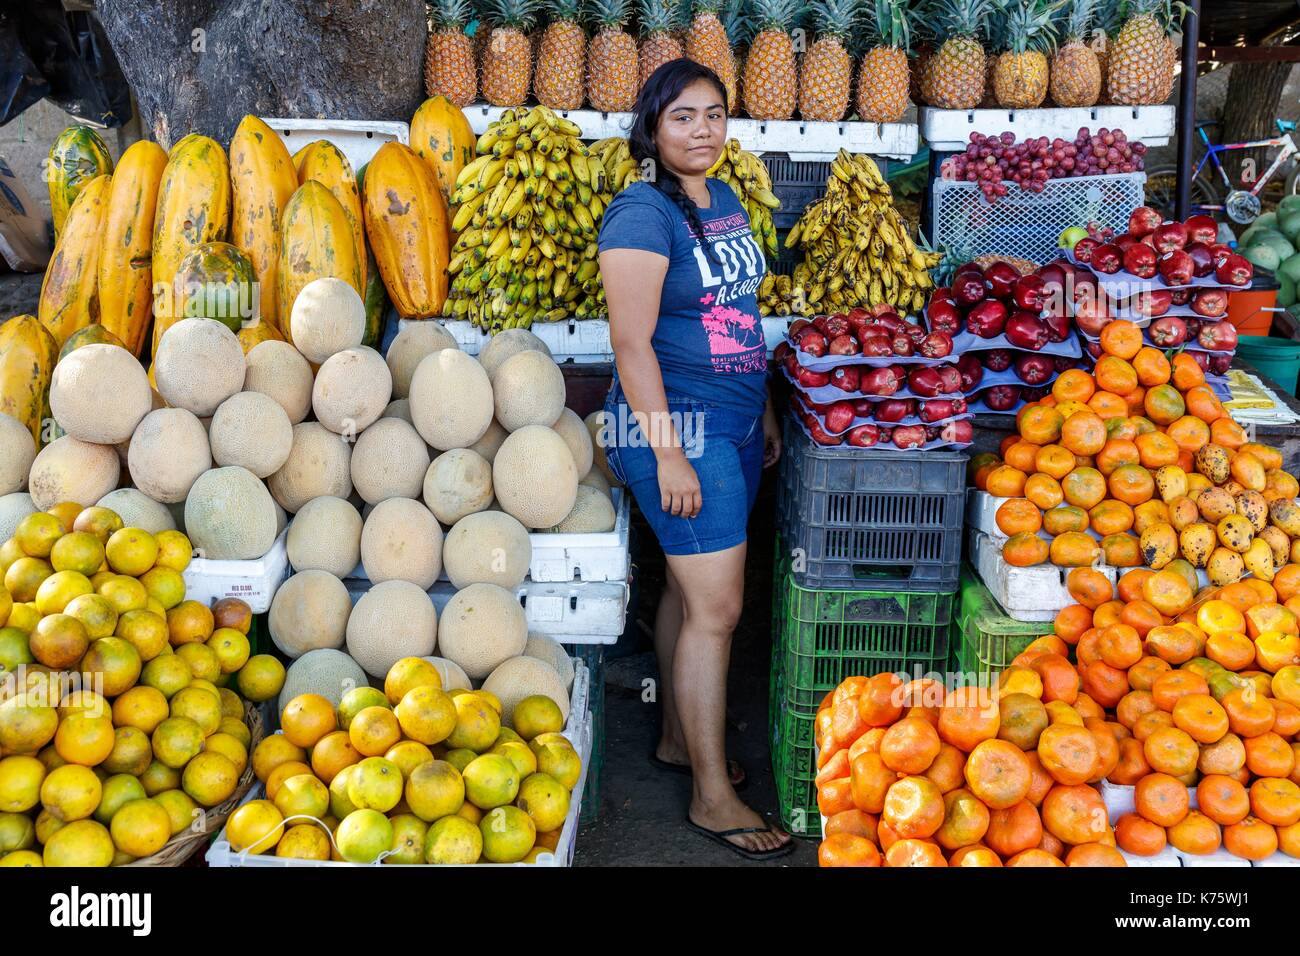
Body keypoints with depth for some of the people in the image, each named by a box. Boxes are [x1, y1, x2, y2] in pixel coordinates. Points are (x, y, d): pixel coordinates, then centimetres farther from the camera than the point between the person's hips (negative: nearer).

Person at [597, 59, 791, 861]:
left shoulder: (725, 201, 11)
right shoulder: (643, 214, -15)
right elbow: (632, 343, -19)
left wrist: (765, 411, 18)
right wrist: (668, 453, -21)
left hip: (734, 424, 8)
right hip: (677, 429, -8)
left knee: (691, 588, 17)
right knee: (717, 607, -5)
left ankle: (678, 739, 34)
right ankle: (713, 798, 7)